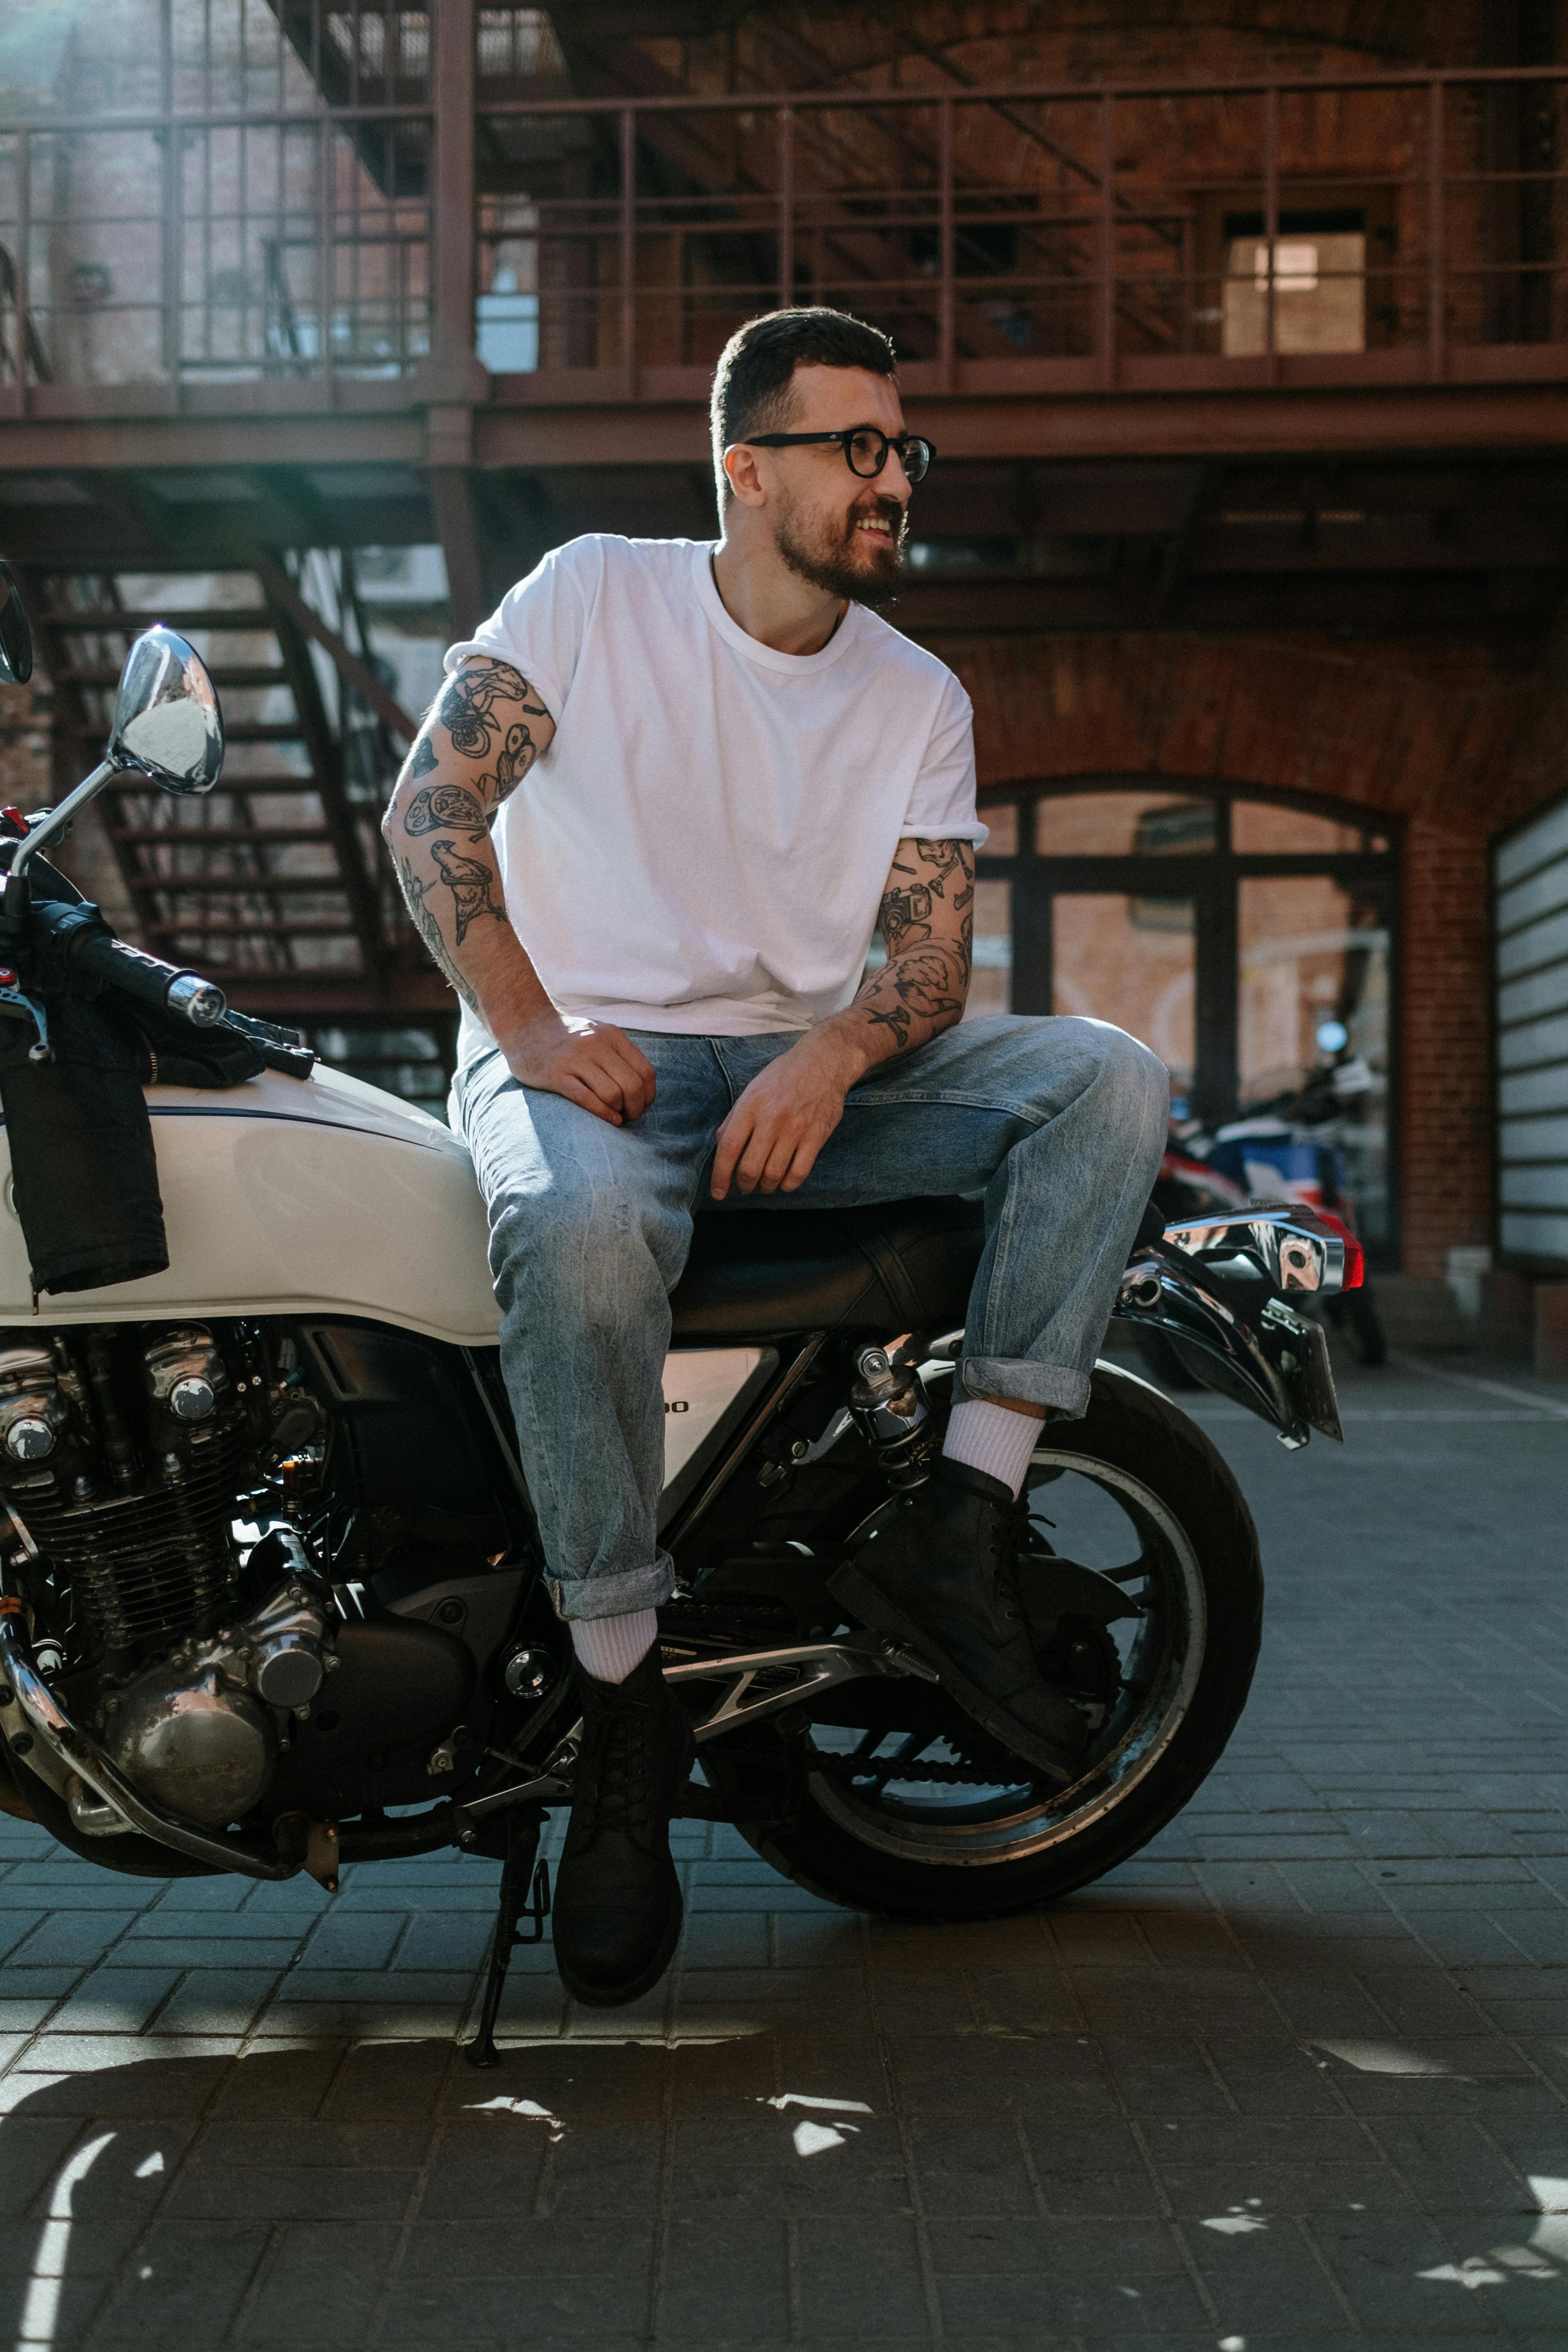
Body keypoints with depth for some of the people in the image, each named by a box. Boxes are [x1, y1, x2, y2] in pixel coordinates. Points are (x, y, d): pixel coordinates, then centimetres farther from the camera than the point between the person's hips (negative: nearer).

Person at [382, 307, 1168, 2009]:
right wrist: (529, 1027, -20)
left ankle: (955, 1532, -25)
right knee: (584, 1222, -40)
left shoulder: (921, 701, 11)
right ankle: (623, 1709, -26)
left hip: (813, 1065, 4)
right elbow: (429, 808, -6)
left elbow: (931, 955, 1)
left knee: (1110, 1080, -19)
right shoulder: (594, 596, 2)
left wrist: (838, 1054, -22)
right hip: (588, 1053, -4)